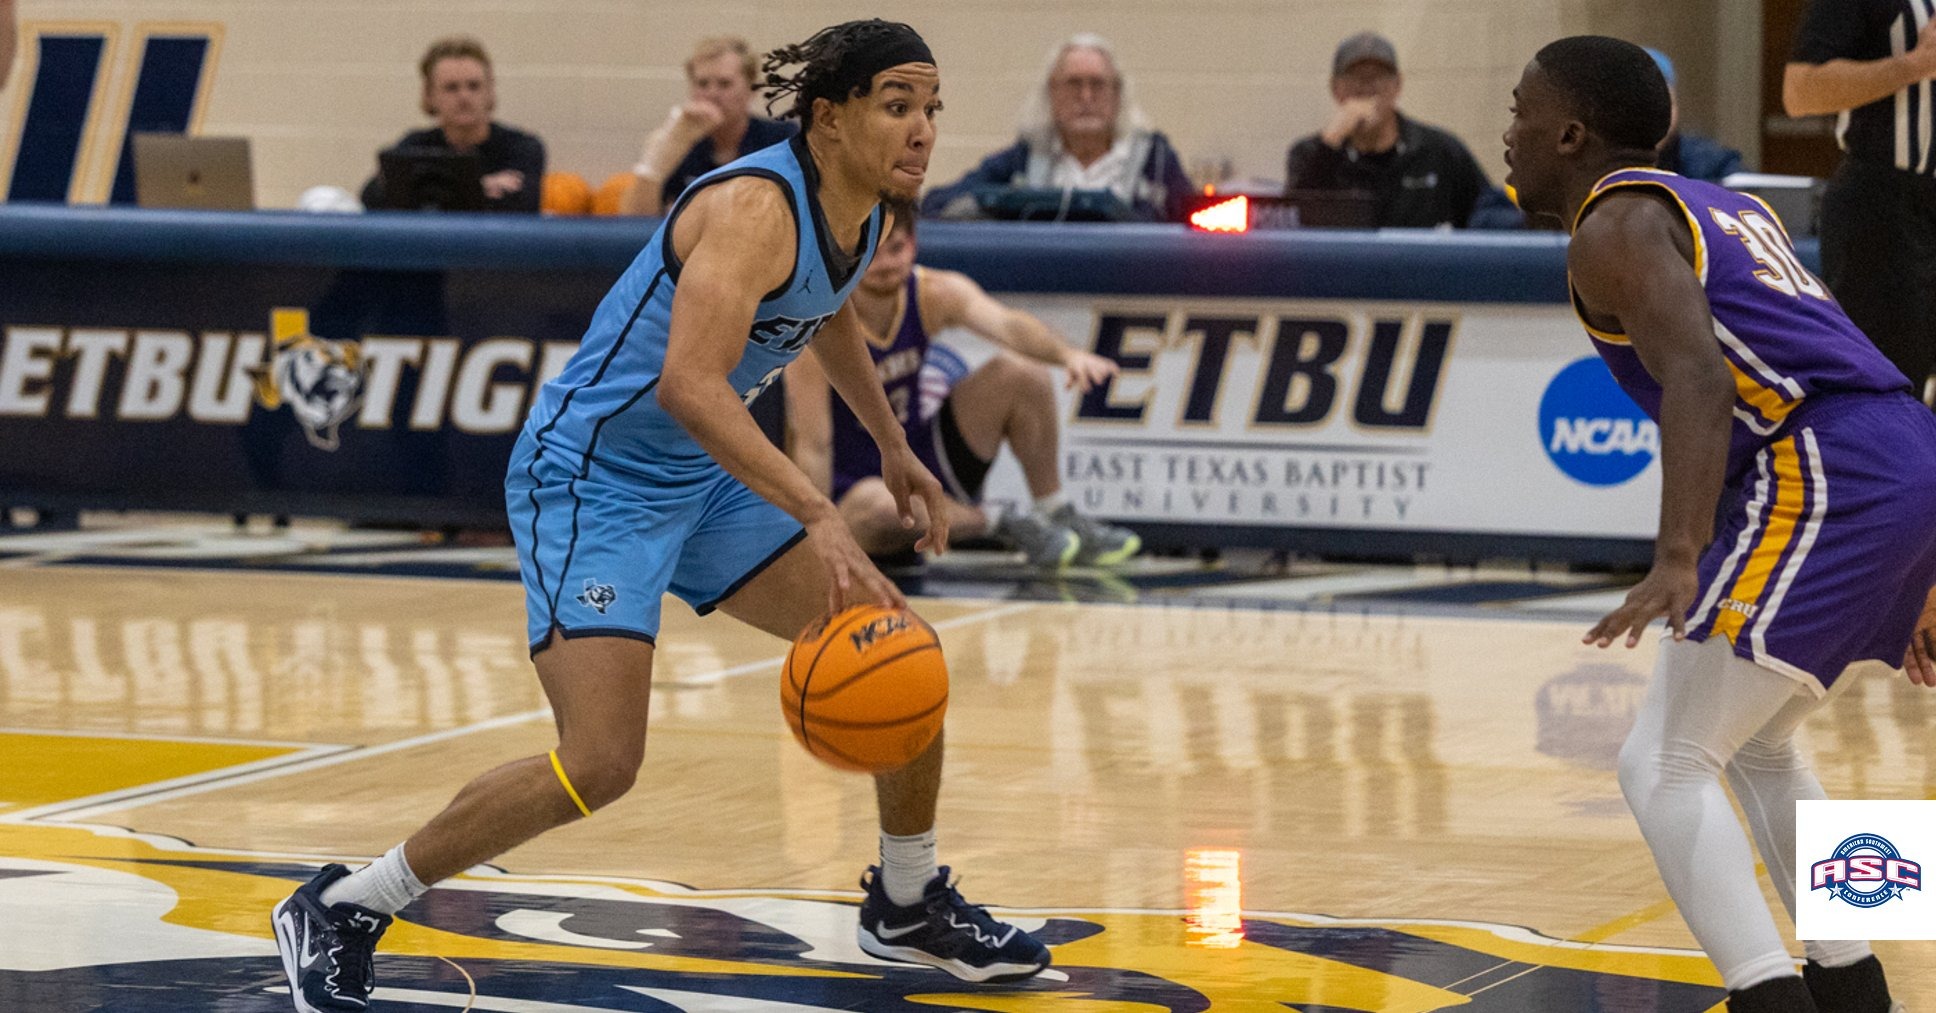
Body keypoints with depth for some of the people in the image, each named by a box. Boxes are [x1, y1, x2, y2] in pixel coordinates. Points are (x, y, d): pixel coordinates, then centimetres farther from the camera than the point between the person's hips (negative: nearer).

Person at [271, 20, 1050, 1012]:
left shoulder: (864, 207, 2)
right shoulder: (758, 207, -27)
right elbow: (688, 384, -40)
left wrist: (891, 446, 34)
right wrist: (816, 516, -45)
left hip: (706, 478, 9)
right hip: (591, 476, -9)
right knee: (600, 763, -20)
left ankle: (908, 906, 27)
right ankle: (341, 910, -6)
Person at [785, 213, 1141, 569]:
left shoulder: (936, 293, -9)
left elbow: (1004, 324, -30)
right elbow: (812, 444, -23)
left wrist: (1067, 354, -50)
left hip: (926, 458, 5)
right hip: (853, 490, -5)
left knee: (1018, 372, -13)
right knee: (877, 505, -42)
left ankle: (1056, 512, -2)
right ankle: (996, 522, -17)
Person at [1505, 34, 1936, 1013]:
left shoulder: (1614, 226, -1)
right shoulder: (1724, 208, 28)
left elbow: (1700, 383, -18)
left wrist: (1677, 560, -30)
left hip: (1825, 485, -9)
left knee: (1663, 766, -8)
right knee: (1756, 743, 27)